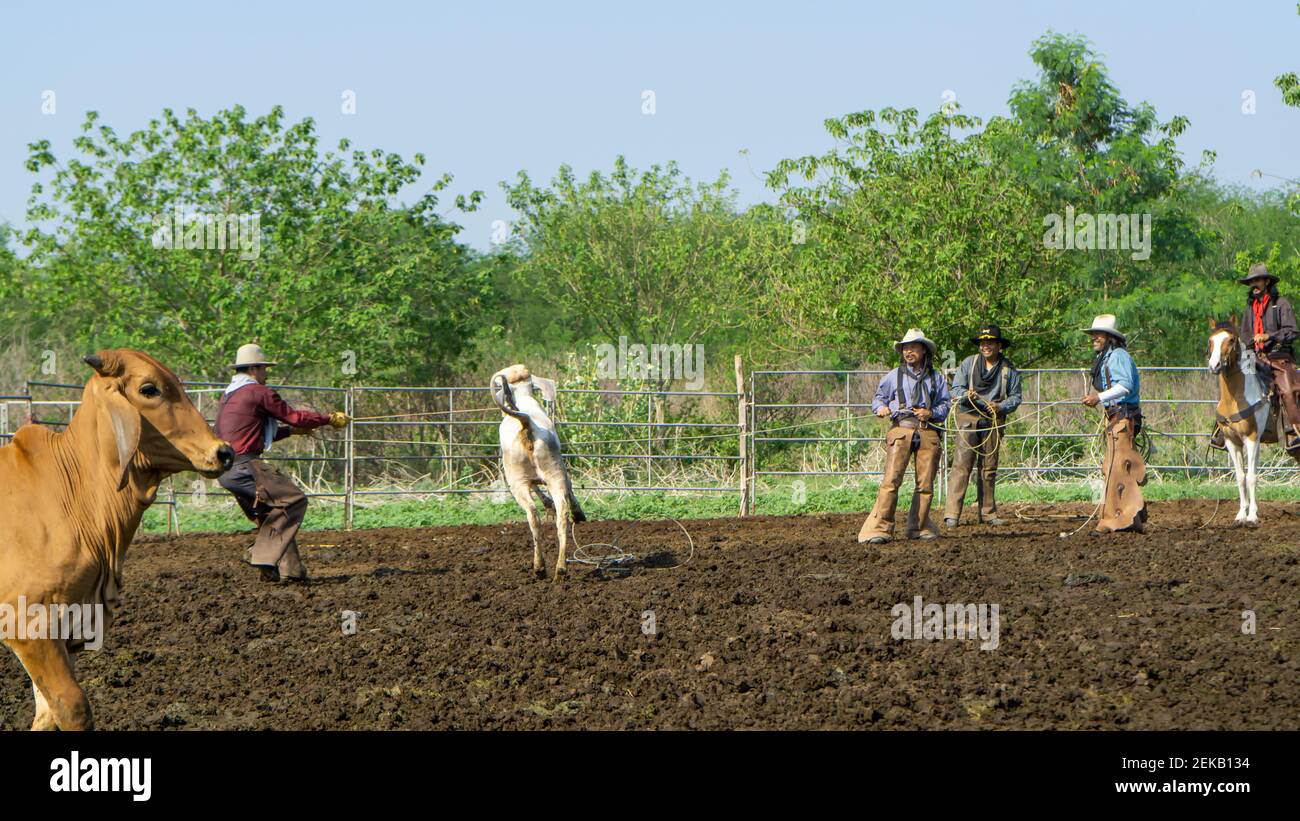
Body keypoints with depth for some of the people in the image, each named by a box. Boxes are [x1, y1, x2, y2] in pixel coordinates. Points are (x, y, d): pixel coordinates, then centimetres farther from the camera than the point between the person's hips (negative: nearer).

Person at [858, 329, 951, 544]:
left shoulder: (936, 378, 15)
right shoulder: (894, 376, 13)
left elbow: (945, 405, 14)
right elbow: (879, 397, 18)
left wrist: (932, 413, -6)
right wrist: (881, 408, -4)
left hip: (928, 432, 2)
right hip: (901, 429, -2)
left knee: (925, 483, 2)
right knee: (891, 480, -12)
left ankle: (919, 527, 15)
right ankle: (879, 528, -14)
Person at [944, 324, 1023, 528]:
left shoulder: (1009, 369, 6)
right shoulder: (968, 363, 4)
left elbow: (1015, 397, 5)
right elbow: (956, 388, 2)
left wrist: (1001, 407, -15)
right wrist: (967, 395, -21)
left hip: (994, 420, 2)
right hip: (969, 417, -2)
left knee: (989, 467, 8)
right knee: (962, 464, -11)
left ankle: (988, 513, 16)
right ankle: (951, 513, -15)